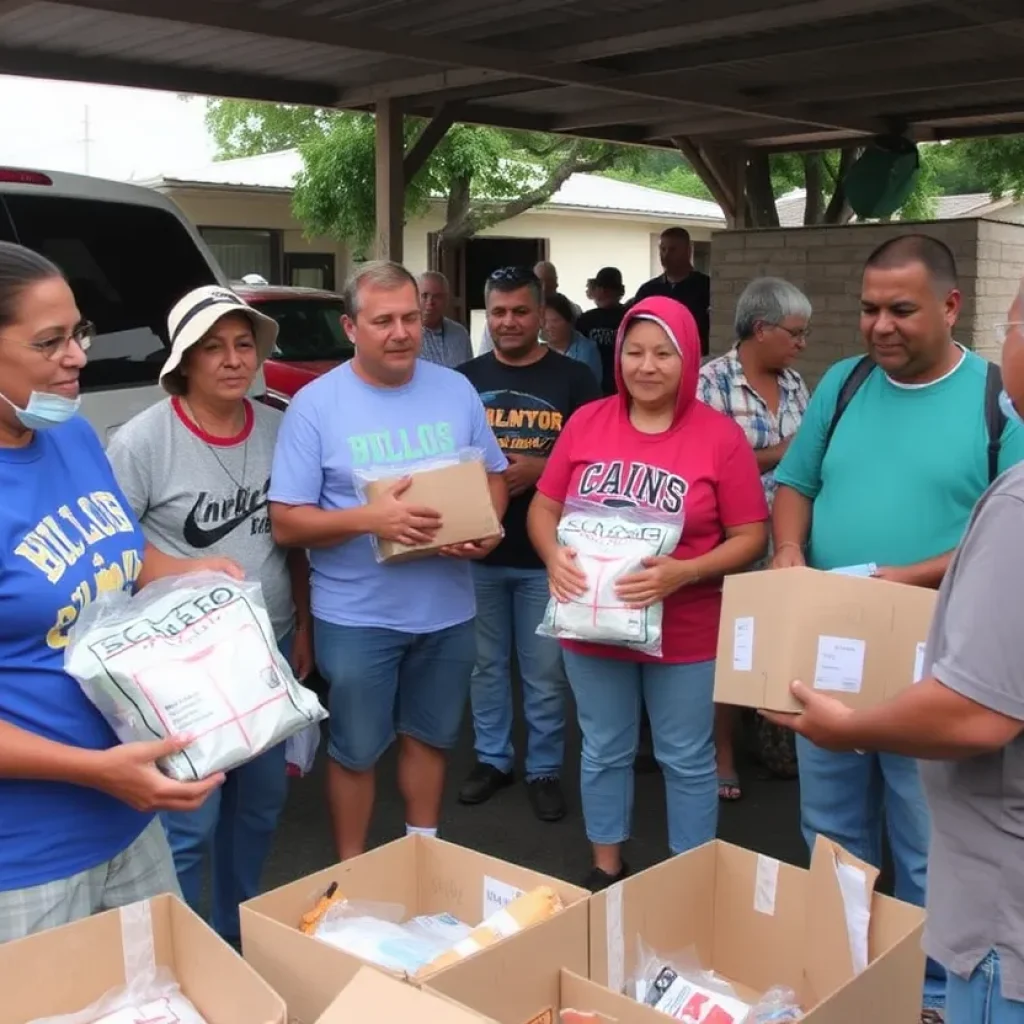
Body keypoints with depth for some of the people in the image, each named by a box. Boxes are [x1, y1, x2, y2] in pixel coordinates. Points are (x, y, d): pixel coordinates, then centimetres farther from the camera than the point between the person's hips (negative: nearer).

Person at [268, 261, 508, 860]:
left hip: (448, 610, 4)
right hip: (357, 618, -3)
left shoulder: (456, 390, 1)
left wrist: (488, 528, -12)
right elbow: (287, 523, -11)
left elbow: (494, 475, 10)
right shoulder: (315, 404, -10)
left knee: (430, 738, 21)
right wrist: (368, 519, -28)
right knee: (356, 751, 12)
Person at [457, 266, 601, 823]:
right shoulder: (466, 379, 6)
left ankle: (545, 769, 23)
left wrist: (539, 468, -19)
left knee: (545, 672, 7)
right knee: (486, 664, 15)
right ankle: (492, 758, 31)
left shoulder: (573, 378, -2)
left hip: (545, 552, -2)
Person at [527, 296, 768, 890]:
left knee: (686, 761, 11)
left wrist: (683, 573, -24)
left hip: (686, 634, -2)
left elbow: (751, 537, -8)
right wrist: (554, 555, -16)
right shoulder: (586, 423, 0)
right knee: (604, 753, 17)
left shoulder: (720, 436, -9)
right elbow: (543, 508, 6)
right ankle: (606, 870, 36)